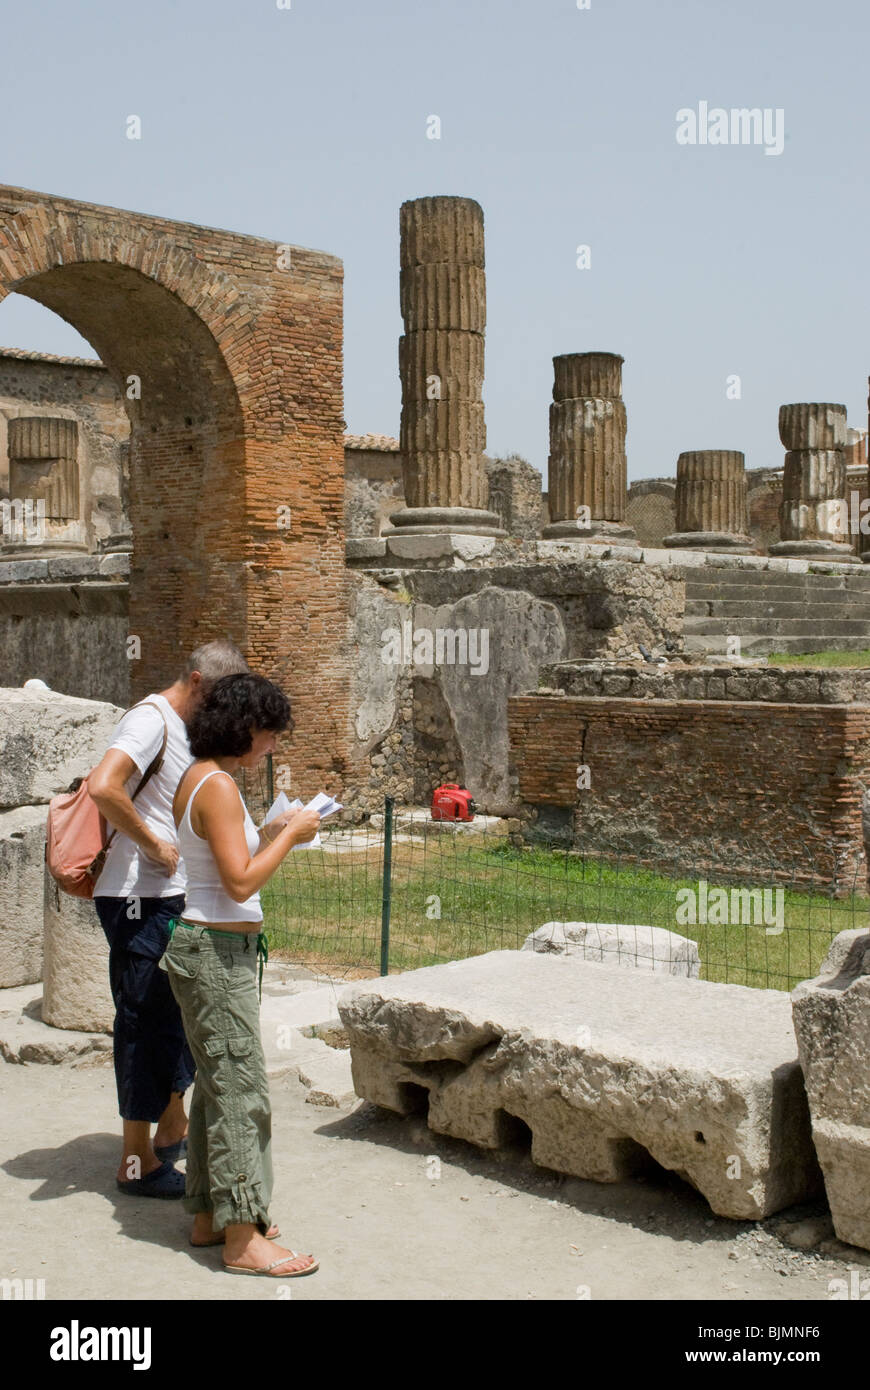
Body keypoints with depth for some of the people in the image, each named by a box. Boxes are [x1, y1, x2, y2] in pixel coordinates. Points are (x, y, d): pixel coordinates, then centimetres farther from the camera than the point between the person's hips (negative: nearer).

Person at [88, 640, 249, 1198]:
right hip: (139, 900, -10)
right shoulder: (151, 719, -15)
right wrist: (155, 846, -22)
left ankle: (173, 1128, 35)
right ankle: (138, 1162, 7)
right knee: (145, 1021, -3)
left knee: (180, 1012, 19)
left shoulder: (183, 730, 15)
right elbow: (102, 787, -32)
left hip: (172, 897, 10)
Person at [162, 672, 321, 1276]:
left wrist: (271, 835, 11)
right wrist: (290, 834, -12)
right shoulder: (218, 786, -18)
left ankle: (212, 1216, 25)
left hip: (219, 949, 10)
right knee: (240, 1089, -5)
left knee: (218, 1085, 15)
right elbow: (241, 883, -22)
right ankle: (242, 1238, 2)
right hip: (217, 951, -10)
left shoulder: (201, 779, 12)